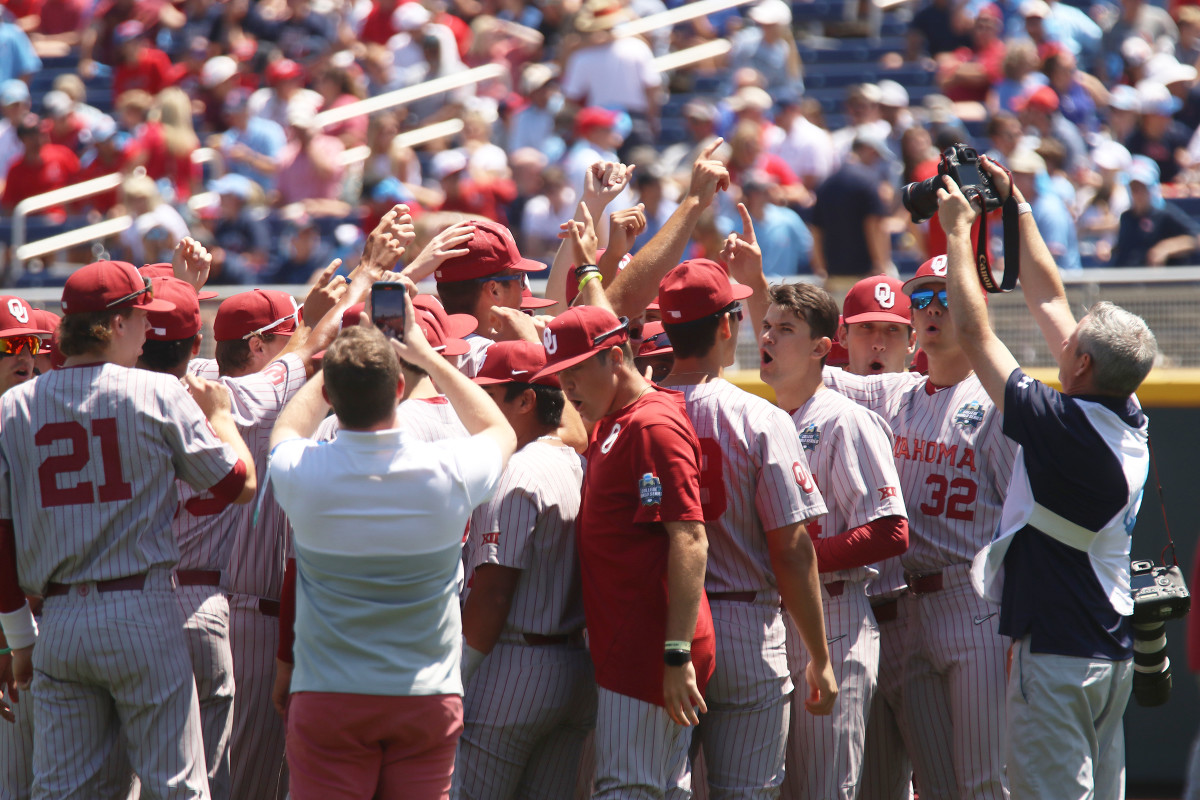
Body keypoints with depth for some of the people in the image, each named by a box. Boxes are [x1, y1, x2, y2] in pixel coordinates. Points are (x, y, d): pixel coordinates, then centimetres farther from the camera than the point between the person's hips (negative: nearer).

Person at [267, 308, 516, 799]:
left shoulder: (303, 474, -11)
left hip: (326, 698, -1)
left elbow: (286, 430, 17)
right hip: (430, 698, 1)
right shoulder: (448, 472, -10)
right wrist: (428, 358, 19)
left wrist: (341, 360, 20)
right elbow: (500, 431, 16)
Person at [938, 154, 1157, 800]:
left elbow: (973, 331, -12)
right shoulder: (1130, 423, 4)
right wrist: (1015, 207, 19)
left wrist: (958, 227, -1)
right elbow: (1047, 299, 14)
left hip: (1056, 651, -9)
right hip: (1115, 650, 9)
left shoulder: (1064, 426, -19)